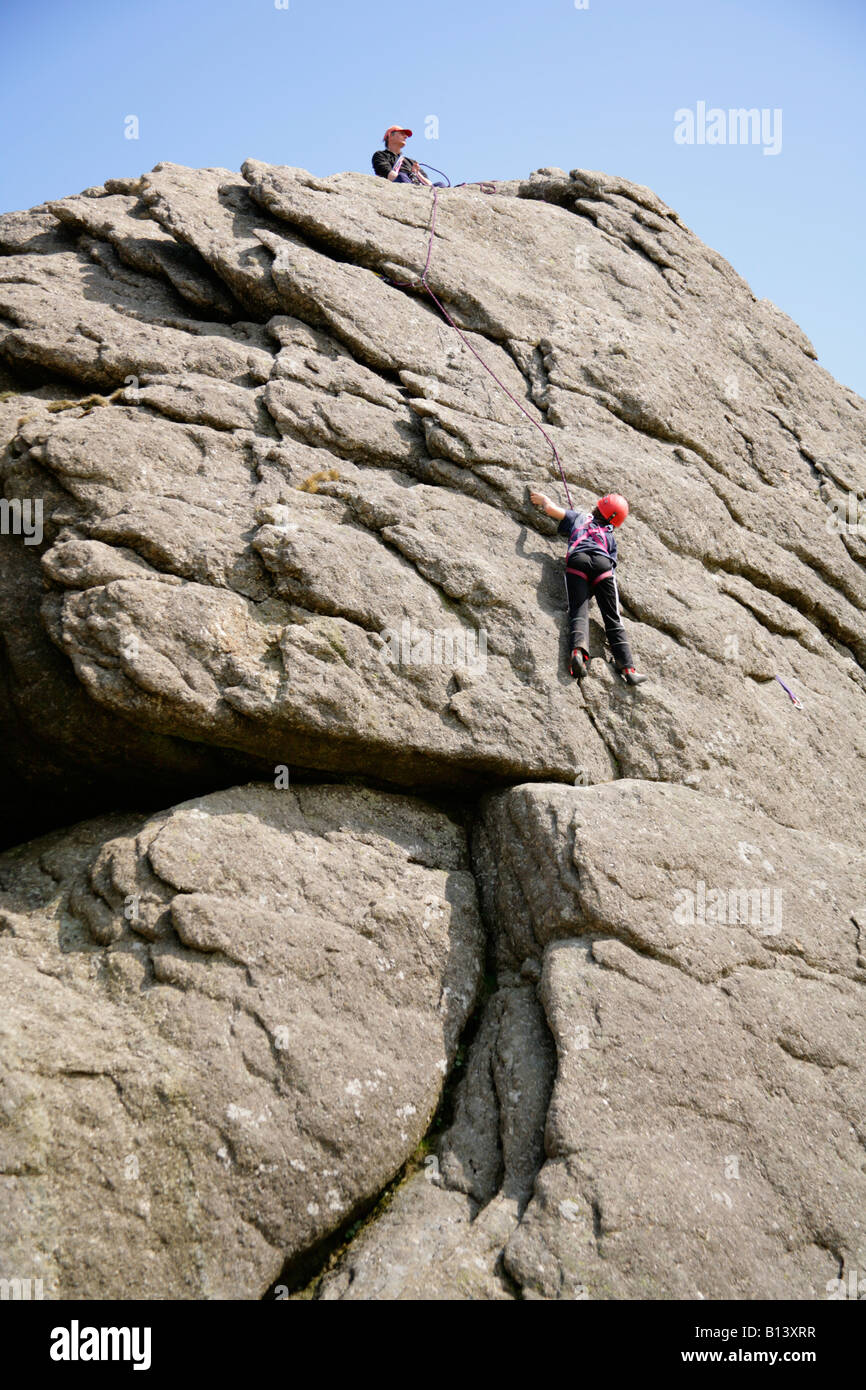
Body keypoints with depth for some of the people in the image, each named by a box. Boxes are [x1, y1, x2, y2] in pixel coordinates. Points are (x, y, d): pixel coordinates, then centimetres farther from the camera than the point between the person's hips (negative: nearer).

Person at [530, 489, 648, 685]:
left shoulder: (578, 517, 34)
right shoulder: (610, 537, 36)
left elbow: (551, 508, 24)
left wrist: (542, 499, 45)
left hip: (578, 559, -1)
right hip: (602, 563, 1)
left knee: (579, 611, -14)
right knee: (613, 618, 2)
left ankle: (578, 650, -43)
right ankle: (627, 668, -6)